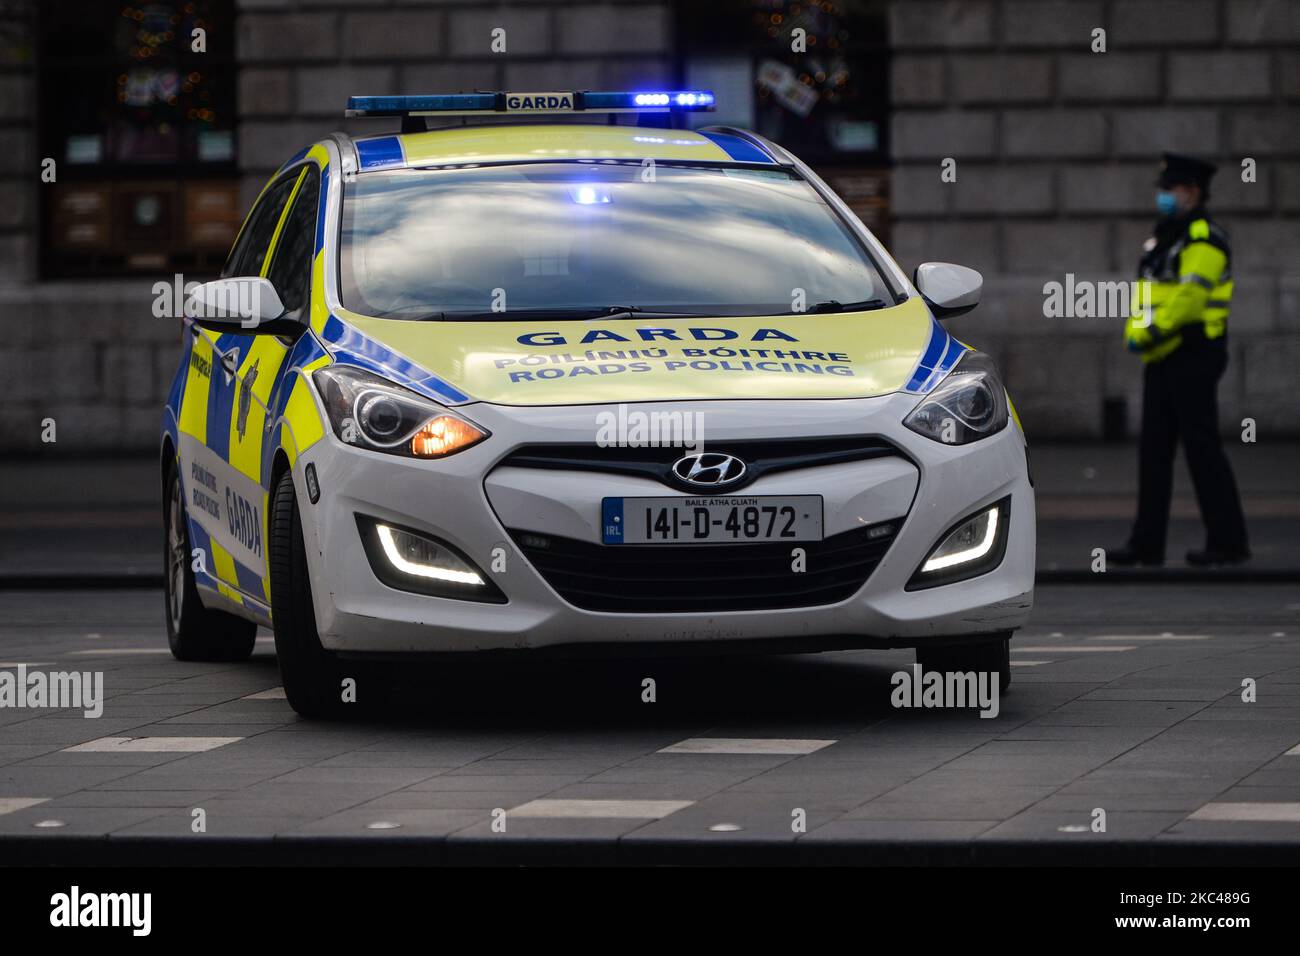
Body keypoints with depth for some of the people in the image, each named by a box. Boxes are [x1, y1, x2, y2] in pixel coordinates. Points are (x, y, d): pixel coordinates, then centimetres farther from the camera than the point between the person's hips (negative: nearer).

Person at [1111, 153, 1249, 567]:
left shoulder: (1203, 241, -13)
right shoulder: (1163, 241, 18)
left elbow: (1189, 298, -23)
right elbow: (1145, 299, 20)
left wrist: (1149, 335, -21)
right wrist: (1136, 331, 3)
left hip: (1194, 358, -10)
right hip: (1163, 362, 10)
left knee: (1202, 448, -7)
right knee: (1154, 451, 8)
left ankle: (1228, 541, -2)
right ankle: (1147, 544, 11)